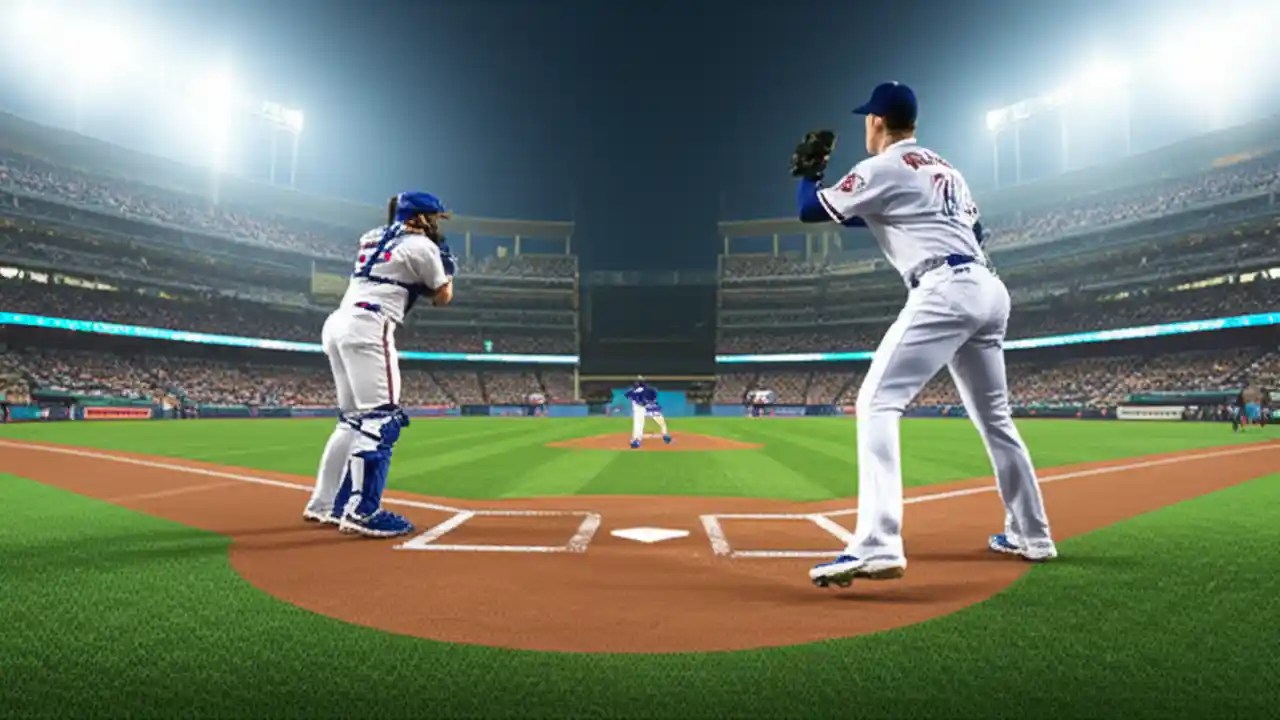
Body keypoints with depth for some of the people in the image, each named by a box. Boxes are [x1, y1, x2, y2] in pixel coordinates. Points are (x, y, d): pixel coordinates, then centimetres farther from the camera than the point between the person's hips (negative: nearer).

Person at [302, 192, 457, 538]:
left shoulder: (372, 238, 25)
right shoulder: (421, 246, 2)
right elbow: (443, 297, 11)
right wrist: (446, 264, 26)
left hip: (337, 325, 9)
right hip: (368, 327, -9)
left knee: (353, 418, 13)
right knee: (381, 418, -13)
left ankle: (324, 504, 17)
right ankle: (361, 511, -19)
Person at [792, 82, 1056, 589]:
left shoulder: (882, 168, 1)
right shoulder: (945, 168, 26)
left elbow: (811, 210, 2)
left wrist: (808, 170, 23)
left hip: (945, 291, -9)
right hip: (989, 289, 9)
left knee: (878, 404, -14)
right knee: (994, 417, 21)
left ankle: (878, 546, -27)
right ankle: (1031, 535, 33)